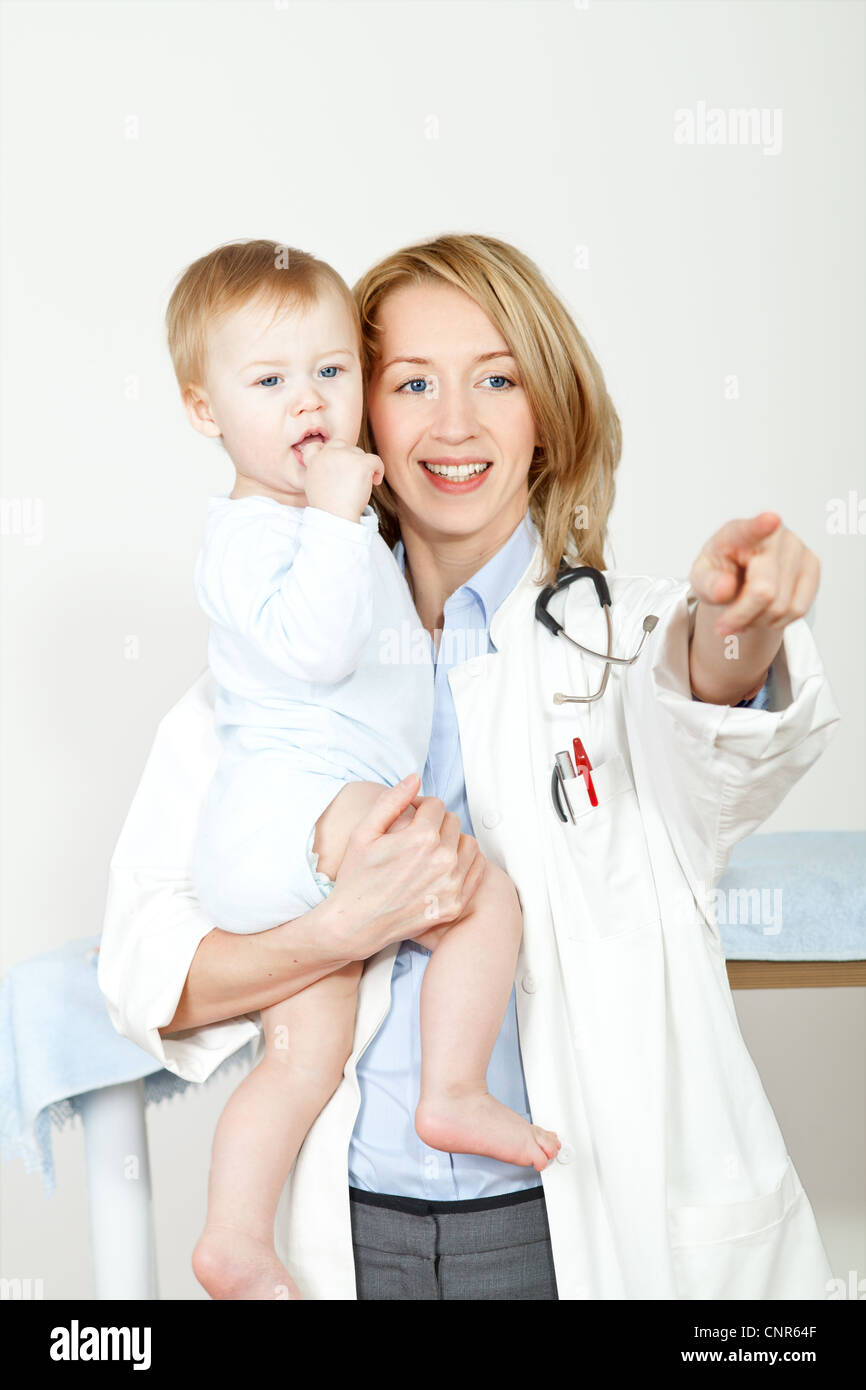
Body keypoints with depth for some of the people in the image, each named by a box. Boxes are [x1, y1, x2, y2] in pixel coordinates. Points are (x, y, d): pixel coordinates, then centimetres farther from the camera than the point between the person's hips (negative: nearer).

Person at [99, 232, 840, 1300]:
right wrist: (347, 928, -21)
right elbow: (143, 973, -5)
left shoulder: (631, 635, -3)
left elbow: (718, 740, -27)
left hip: (608, 1227, -1)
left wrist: (740, 628, -48)